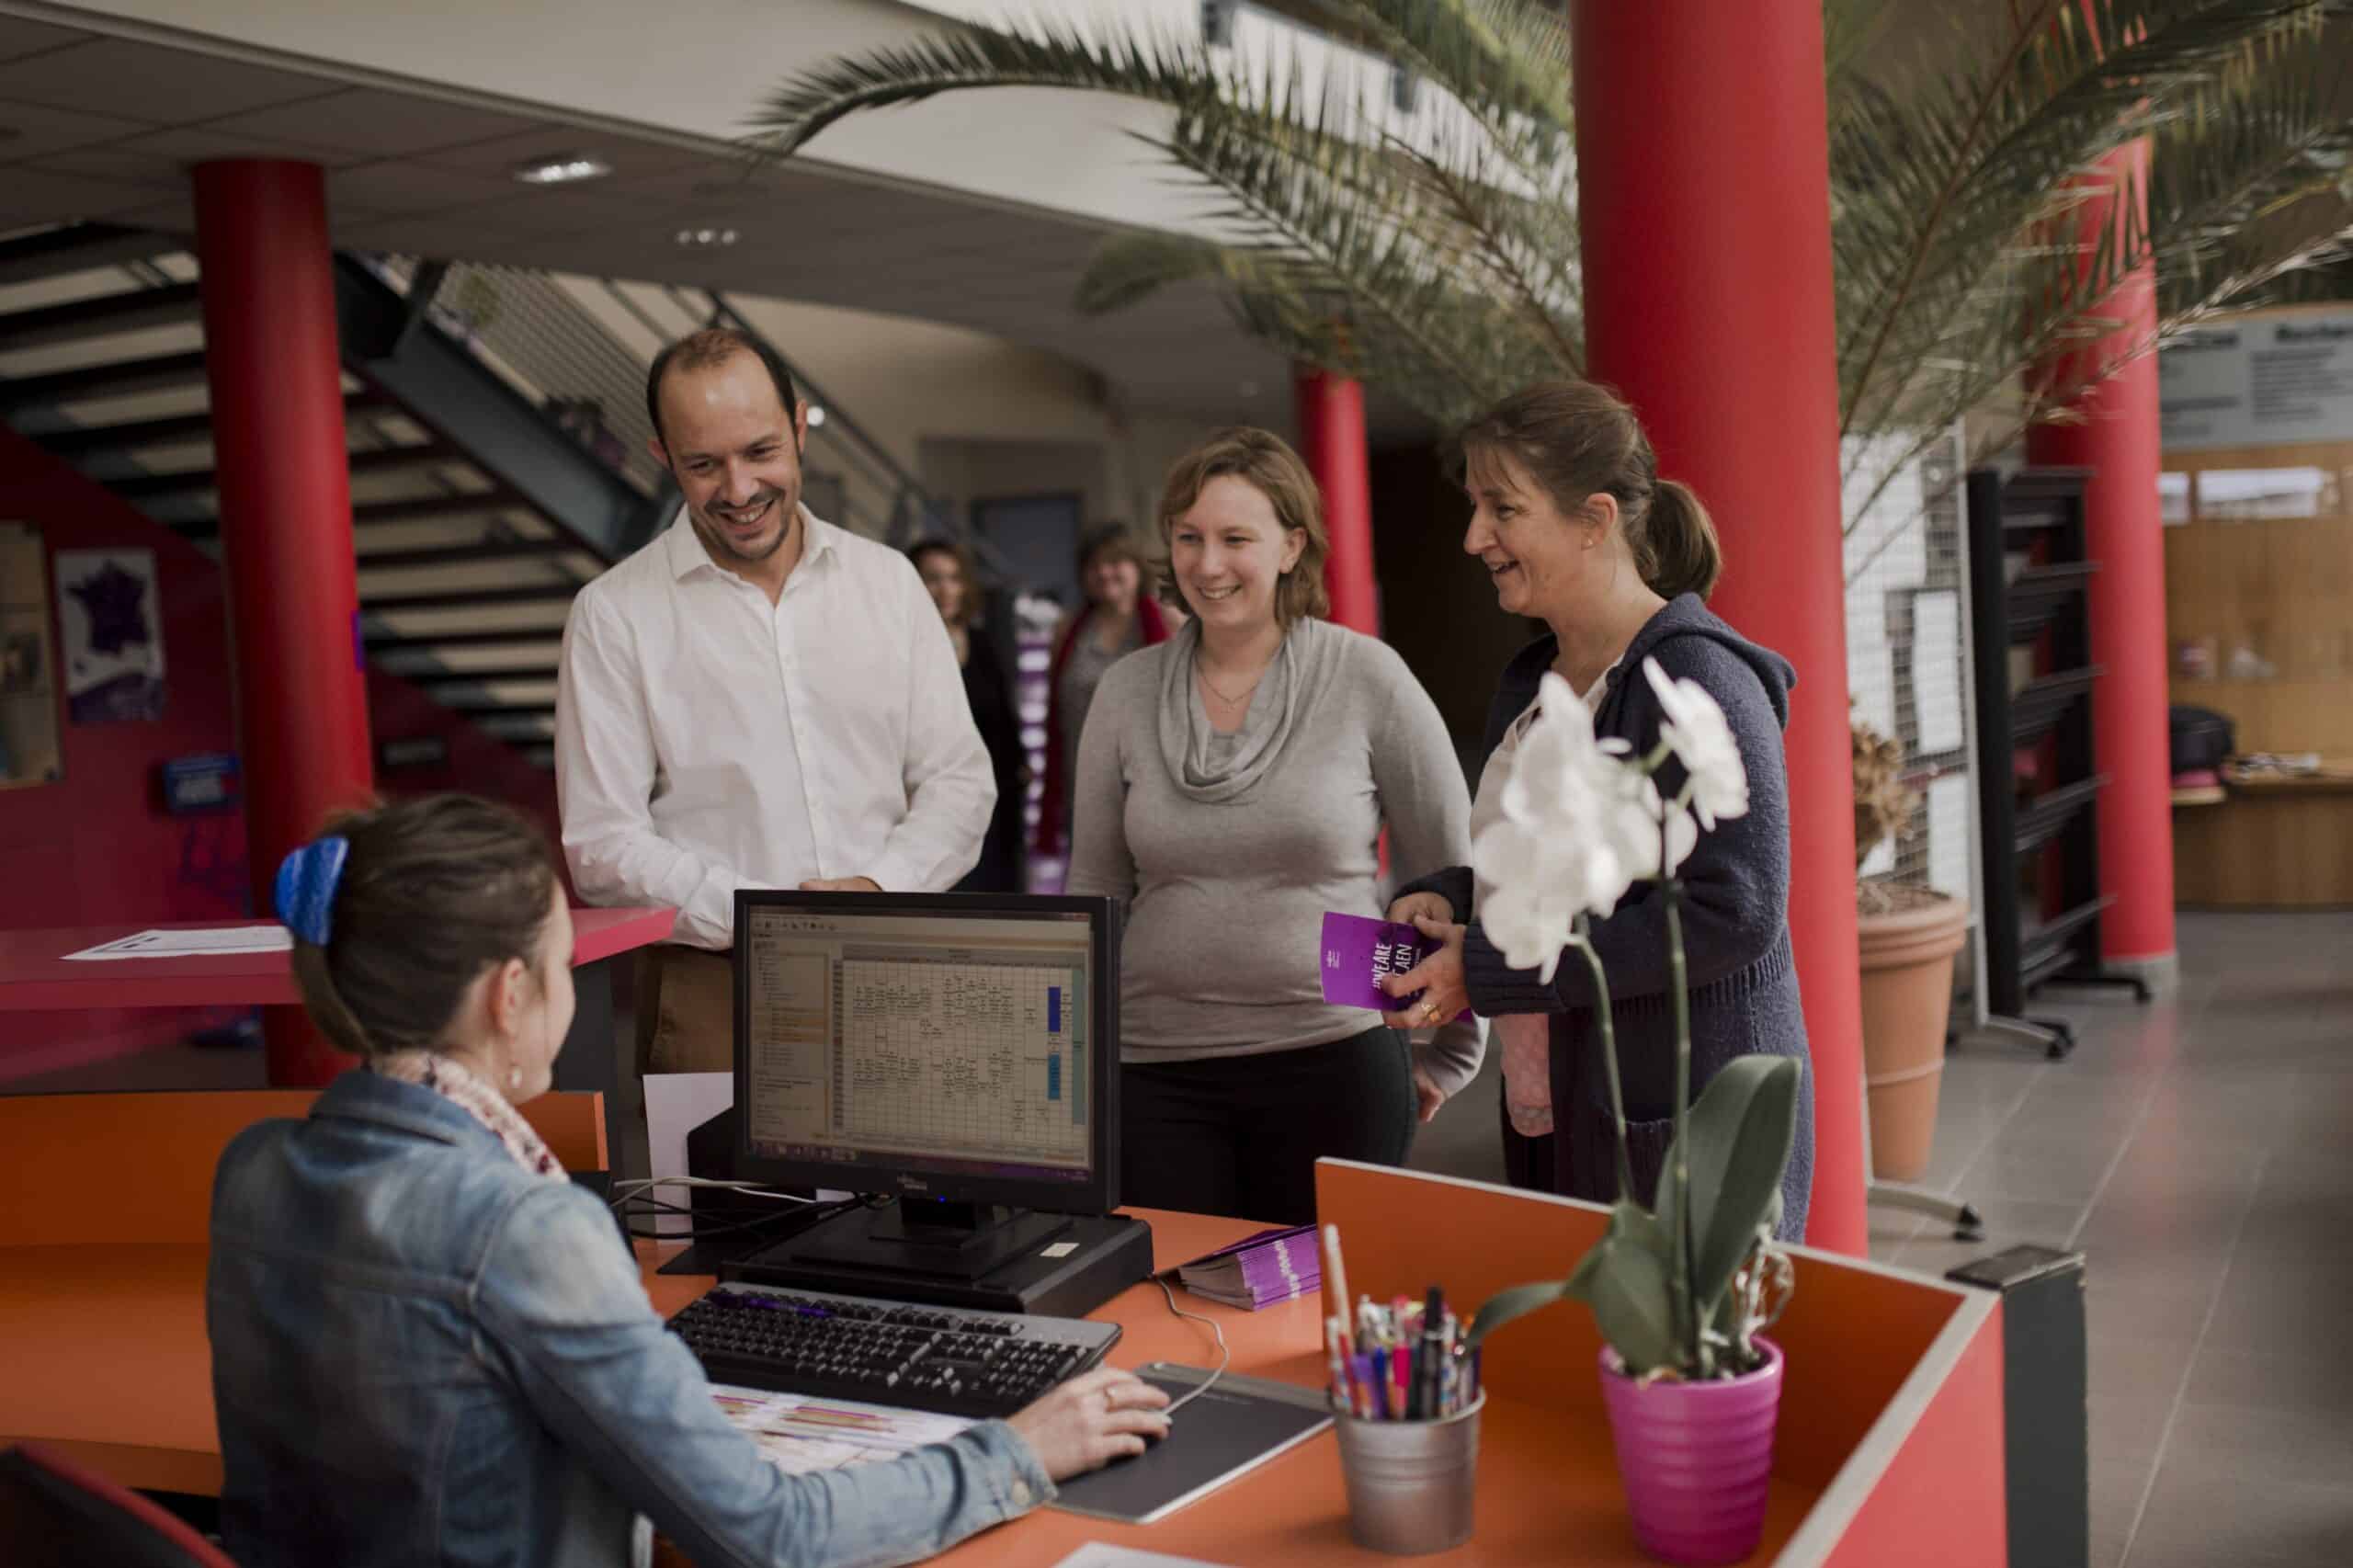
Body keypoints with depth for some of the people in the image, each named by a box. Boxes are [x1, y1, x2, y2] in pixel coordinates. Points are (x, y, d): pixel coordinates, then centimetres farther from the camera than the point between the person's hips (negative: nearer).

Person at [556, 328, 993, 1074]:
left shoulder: (887, 579, 11)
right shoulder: (613, 613, 2)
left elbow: (959, 780, 11)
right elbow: (602, 844, -3)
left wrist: (878, 887, -7)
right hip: (713, 999, -2)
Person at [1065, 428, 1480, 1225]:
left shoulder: (1368, 679, -3)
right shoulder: (1126, 691, 4)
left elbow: (1452, 879, 3)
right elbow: (1094, 893, 11)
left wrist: (1448, 1054, 6)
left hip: (1335, 1062, -2)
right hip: (1155, 1070, 2)